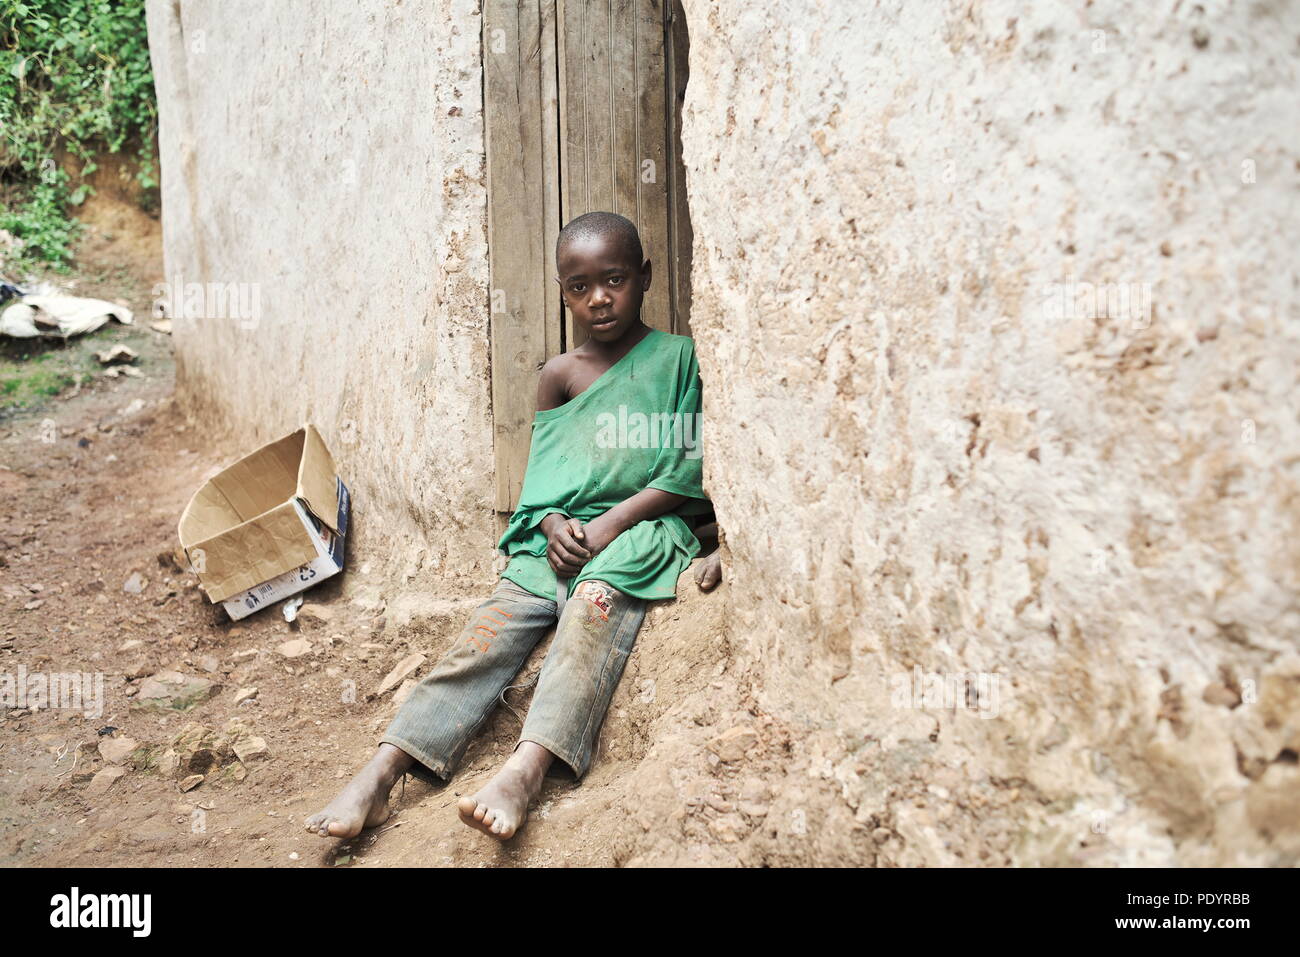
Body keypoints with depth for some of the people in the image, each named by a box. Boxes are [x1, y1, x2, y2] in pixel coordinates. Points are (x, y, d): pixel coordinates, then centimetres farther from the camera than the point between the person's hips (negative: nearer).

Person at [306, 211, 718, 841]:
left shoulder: (679, 358, 5)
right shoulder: (558, 375, 16)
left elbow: (691, 467, -3)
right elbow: (540, 477, 16)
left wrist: (608, 524, -12)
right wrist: (553, 523, -8)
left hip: (640, 530, -3)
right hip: (556, 540, 4)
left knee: (596, 603, -35)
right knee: (489, 632, -18)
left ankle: (524, 772, -50)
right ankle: (380, 775, -28)